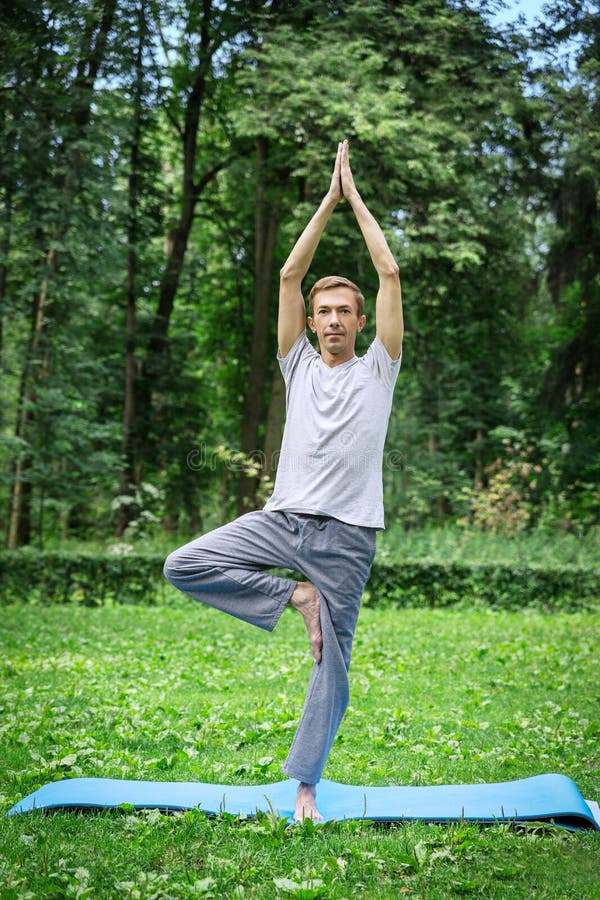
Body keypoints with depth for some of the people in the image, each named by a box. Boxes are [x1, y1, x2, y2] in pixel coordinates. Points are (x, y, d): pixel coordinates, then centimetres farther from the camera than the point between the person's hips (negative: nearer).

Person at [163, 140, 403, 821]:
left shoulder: (376, 368, 7)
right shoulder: (299, 365, 12)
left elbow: (390, 272, 2)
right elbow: (289, 273, 8)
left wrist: (356, 197, 8)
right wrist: (329, 198, 8)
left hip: (346, 535, -2)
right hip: (282, 517, 2)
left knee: (332, 662, 1)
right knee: (182, 566, -14)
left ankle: (304, 782, 14)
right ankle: (294, 597, 0)